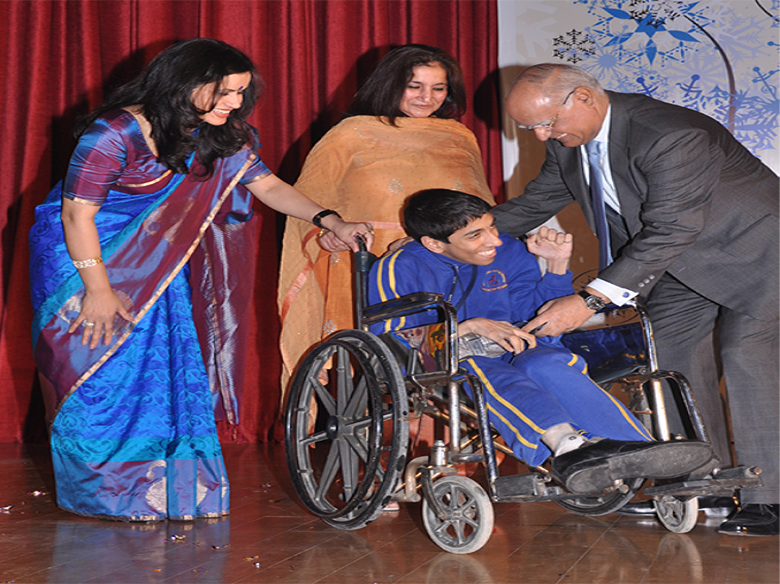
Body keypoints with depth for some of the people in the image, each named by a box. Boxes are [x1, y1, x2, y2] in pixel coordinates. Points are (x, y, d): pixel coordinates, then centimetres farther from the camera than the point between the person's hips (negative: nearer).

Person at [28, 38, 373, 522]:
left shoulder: (221, 135, -6)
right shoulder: (114, 132, -26)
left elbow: (268, 185, 0)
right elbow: (77, 215, -23)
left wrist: (330, 221, -13)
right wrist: (98, 290, -22)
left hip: (155, 256, 6)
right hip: (81, 249, -6)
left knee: (171, 362, -2)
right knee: (102, 366, -6)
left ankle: (173, 485, 7)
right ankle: (104, 491, 8)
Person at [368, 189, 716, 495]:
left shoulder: (507, 252, 13)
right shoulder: (398, 270, -1)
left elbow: (534, 316, 17)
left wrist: (557, 265, 1)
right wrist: (468, 327, -19)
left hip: (514, 355, 3)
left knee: (547, 364, -34)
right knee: (491, 376, -39)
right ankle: (569, 444, -68)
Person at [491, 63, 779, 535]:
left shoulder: (672, 137, -35)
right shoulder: (567, 142, -7)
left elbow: (669, 231, -38)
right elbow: (534, 204, 4)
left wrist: (590, 300, -41)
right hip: (686, 257, 9)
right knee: (671, 351, 3)